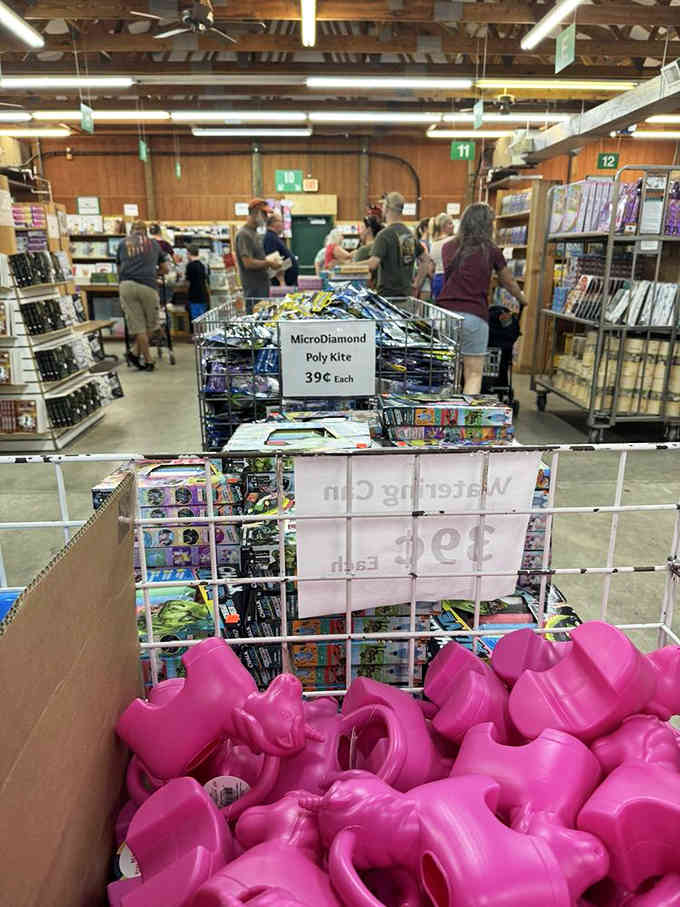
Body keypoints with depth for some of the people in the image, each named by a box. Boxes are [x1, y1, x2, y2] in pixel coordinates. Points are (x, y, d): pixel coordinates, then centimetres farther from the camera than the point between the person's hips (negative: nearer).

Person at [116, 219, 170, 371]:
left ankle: (148, 361, 3)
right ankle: (137, 354, 5)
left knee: (138, 325, 3)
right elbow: (165, 269, 24)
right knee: (150, 324, 13)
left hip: (126, 285, 2)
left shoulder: (123, 243, 20)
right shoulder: (153, 243, 19)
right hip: (148, 286, -1)